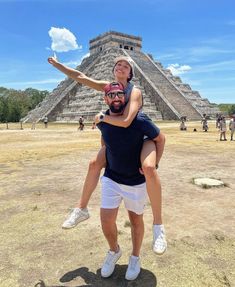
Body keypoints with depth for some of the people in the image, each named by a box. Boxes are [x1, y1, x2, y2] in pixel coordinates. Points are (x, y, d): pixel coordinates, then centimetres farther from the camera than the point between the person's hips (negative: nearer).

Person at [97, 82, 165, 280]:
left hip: (137, 181, -2)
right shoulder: (102, 121, -7)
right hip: (111, 179, 3)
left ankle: (135, 257, 40)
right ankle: (114, 251, 32)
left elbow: (160, 139, -6)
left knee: (136, 220, 14)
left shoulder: (140, 121, -21)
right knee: (106, 221, 0)